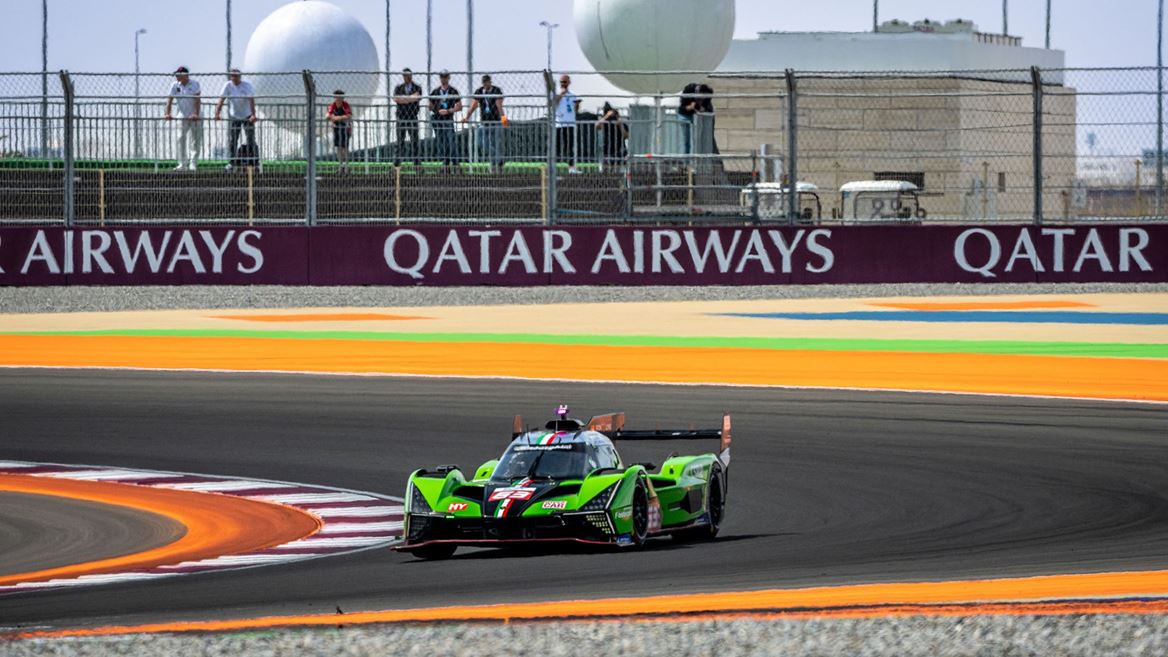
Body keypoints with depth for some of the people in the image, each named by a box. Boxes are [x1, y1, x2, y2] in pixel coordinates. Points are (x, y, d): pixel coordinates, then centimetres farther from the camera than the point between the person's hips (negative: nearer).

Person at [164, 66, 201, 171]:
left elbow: (197, 100, -17)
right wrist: (168, 113, -20)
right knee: (181, 139, -2)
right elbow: (170, 99, -5)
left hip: (194, 117, -3)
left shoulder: (194, 85, -8)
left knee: (195, 140, -4)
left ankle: (192, 163, -1)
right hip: (182, 116, 3)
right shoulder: (175, 85, 1)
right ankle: (182, 163, 2)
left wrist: (196, 114, -29)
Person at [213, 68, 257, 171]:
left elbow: (251, 100, -23)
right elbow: (221, 99, -18)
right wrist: (217, 113, -32)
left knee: (251, 139, -3)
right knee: (232, 139, -2)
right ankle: (231, 162, 5)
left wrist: (253, 115, -35)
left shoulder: (247, 85, -13)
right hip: (234, 117, 1)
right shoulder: (228, 86, -9)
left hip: (247, 116, -1)